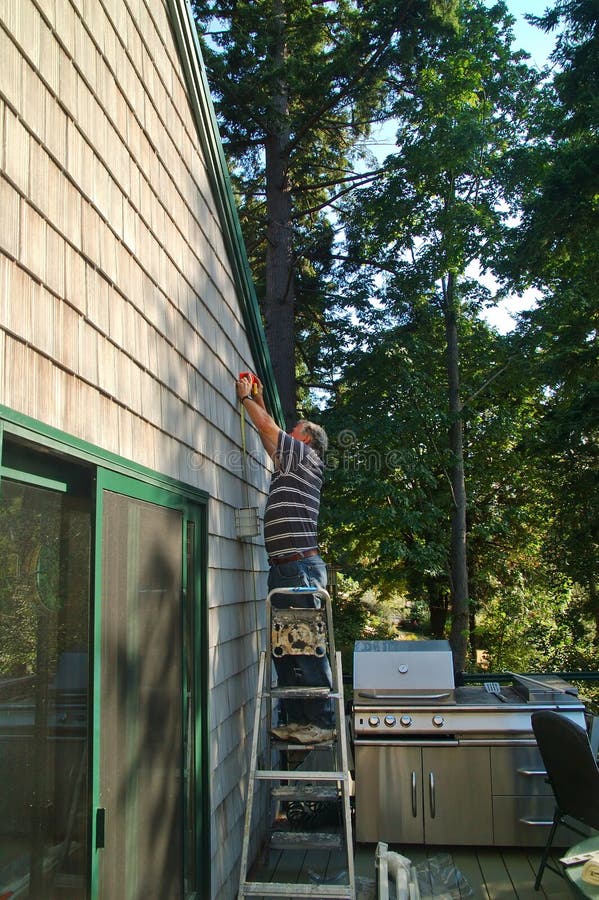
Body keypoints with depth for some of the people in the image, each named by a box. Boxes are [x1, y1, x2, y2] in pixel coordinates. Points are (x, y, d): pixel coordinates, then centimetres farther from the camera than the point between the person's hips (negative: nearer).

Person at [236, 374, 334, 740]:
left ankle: (323, 721, -3)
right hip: (282, 570, 9)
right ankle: (296, 719, 13)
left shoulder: (306, 457, 0)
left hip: (302, 566, -9)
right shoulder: (290, 464, 23)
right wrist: (259, 400, 38)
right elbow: (270, 434, 35)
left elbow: (267, 427, 2)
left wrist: (246, 397, 15)